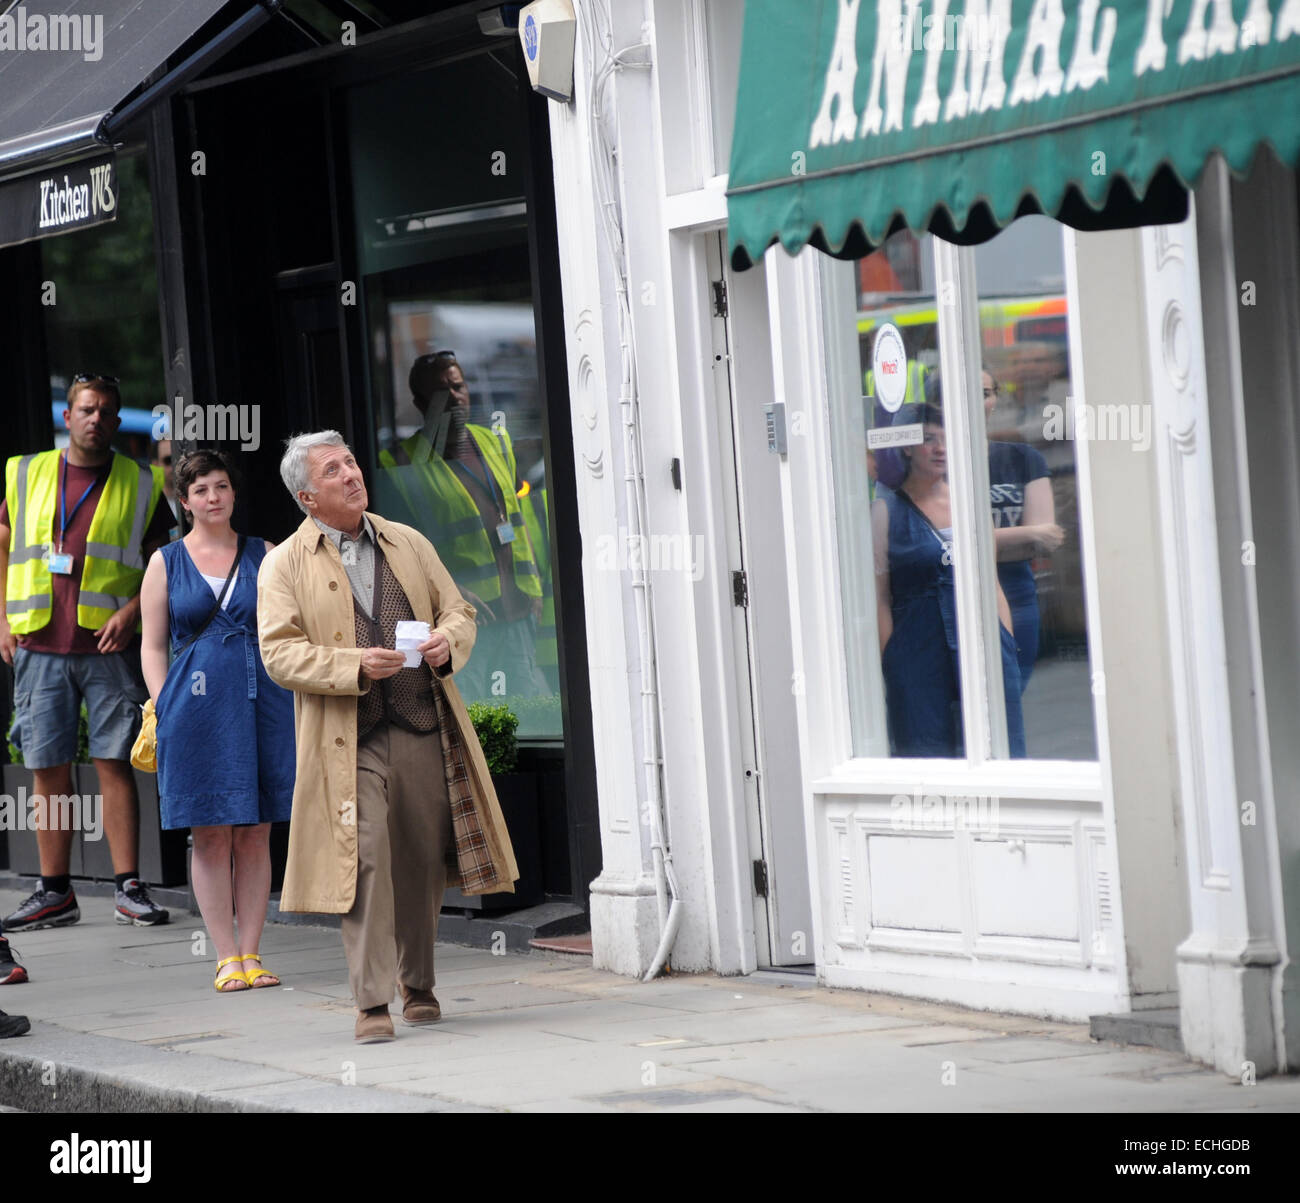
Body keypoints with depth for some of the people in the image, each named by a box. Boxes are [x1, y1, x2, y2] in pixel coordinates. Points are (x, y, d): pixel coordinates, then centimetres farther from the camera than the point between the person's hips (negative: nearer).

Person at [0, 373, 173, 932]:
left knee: (114, 764, -4)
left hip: (109, 648, -2)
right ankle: (54, 893, 8)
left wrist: (131, 610, -9)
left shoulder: (141, 486, 6)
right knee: (48, 768, 2)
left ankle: (129, 887, -2)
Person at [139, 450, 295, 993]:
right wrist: (163, 709, -5)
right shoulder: (165, 562, 8)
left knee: (255, 835, 2)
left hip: (262, 700, 1)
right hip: (196, 704, -1)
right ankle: (226, 958, 2)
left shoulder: (263, 554, 10)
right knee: (211, 836, -2)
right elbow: (153, 646, 7)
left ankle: (251, 954, 7)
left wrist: (294, 701, 3)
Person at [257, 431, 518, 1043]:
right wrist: (354, 666, -18)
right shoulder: (283, 566, 3)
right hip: (350, 742, -4)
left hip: (425, 733, 4)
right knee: (366, 861, -13)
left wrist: (448, 640, -4)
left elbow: (458, 609, 20)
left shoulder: (409, 543, 16)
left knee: (423, 863, 6)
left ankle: (418, 987, 23)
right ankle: (372, 1003, -9)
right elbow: (280, 653, -4)